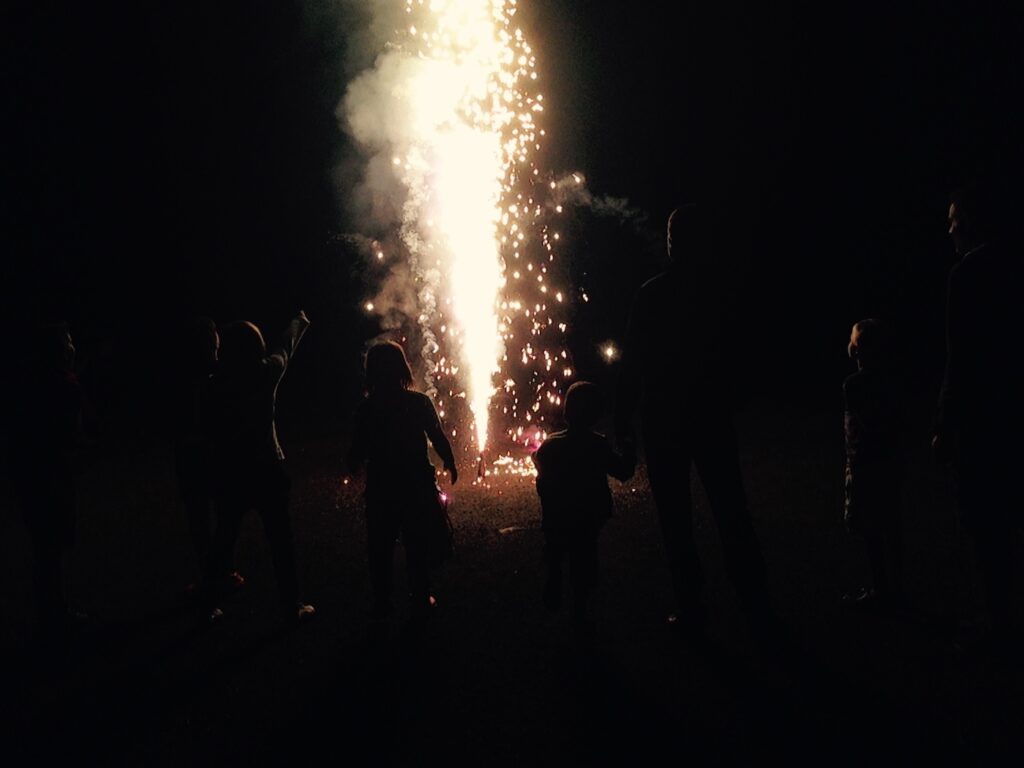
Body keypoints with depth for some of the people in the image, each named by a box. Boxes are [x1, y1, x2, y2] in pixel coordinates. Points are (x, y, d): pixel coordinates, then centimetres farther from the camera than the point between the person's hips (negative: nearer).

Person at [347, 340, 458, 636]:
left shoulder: (367, 408, -10)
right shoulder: (419, 402, -10)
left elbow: (356, 455, -8)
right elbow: (439, 439, -5)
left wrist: (355, 465, 15)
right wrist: (451, 465, 13)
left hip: (381, 489, -1)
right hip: (417, 486, 1)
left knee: (380, 550, 12)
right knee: (416, 546, 16)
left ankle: (382, 611, 16)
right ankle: (420, 603, 25)